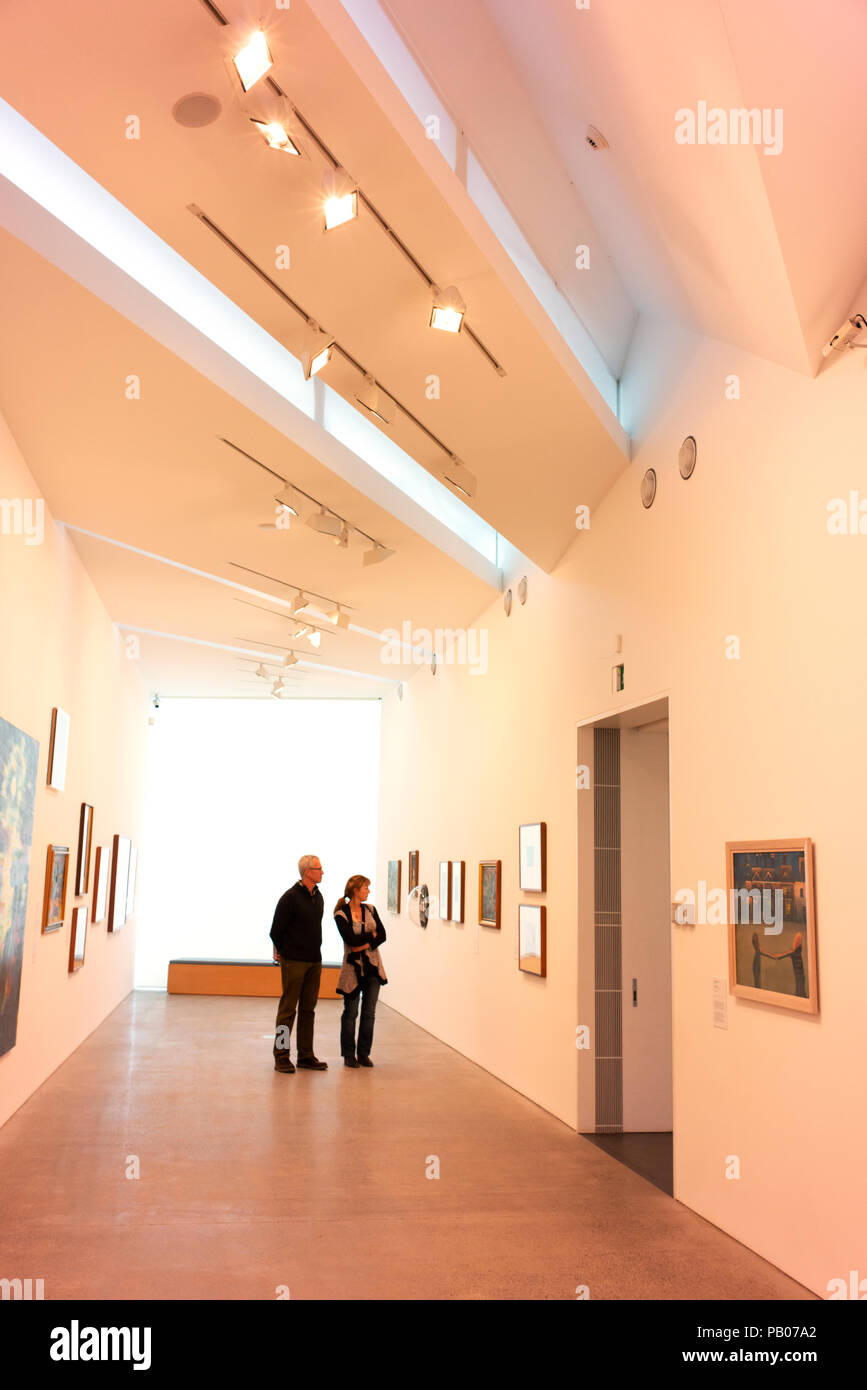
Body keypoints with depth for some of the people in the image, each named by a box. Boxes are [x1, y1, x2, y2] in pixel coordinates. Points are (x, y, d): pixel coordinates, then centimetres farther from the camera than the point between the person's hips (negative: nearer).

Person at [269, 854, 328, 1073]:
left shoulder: (317, 896, 10)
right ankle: (281, 1056, 5)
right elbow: (276, 929, -10)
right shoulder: (291, 897, -14)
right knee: (288, 1008, -1)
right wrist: (281, 952, 1)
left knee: (308, 1009, 10)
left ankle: (306, 1055, 17)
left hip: (314, 961, 7)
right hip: (294, 962, -7)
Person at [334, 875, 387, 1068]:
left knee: (369, 1012, 5)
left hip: (372, 965, 5)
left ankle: (364, 1053, 15)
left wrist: (366, 944, -14)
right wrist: (371, 935, -8)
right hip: (353, 965, -4)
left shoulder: (370, 909, 8)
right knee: (350, 1012, 2)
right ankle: (349, 1055, 13)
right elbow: (350, 939, -20)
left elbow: (382, 935, 1)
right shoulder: (341, 915, -8)